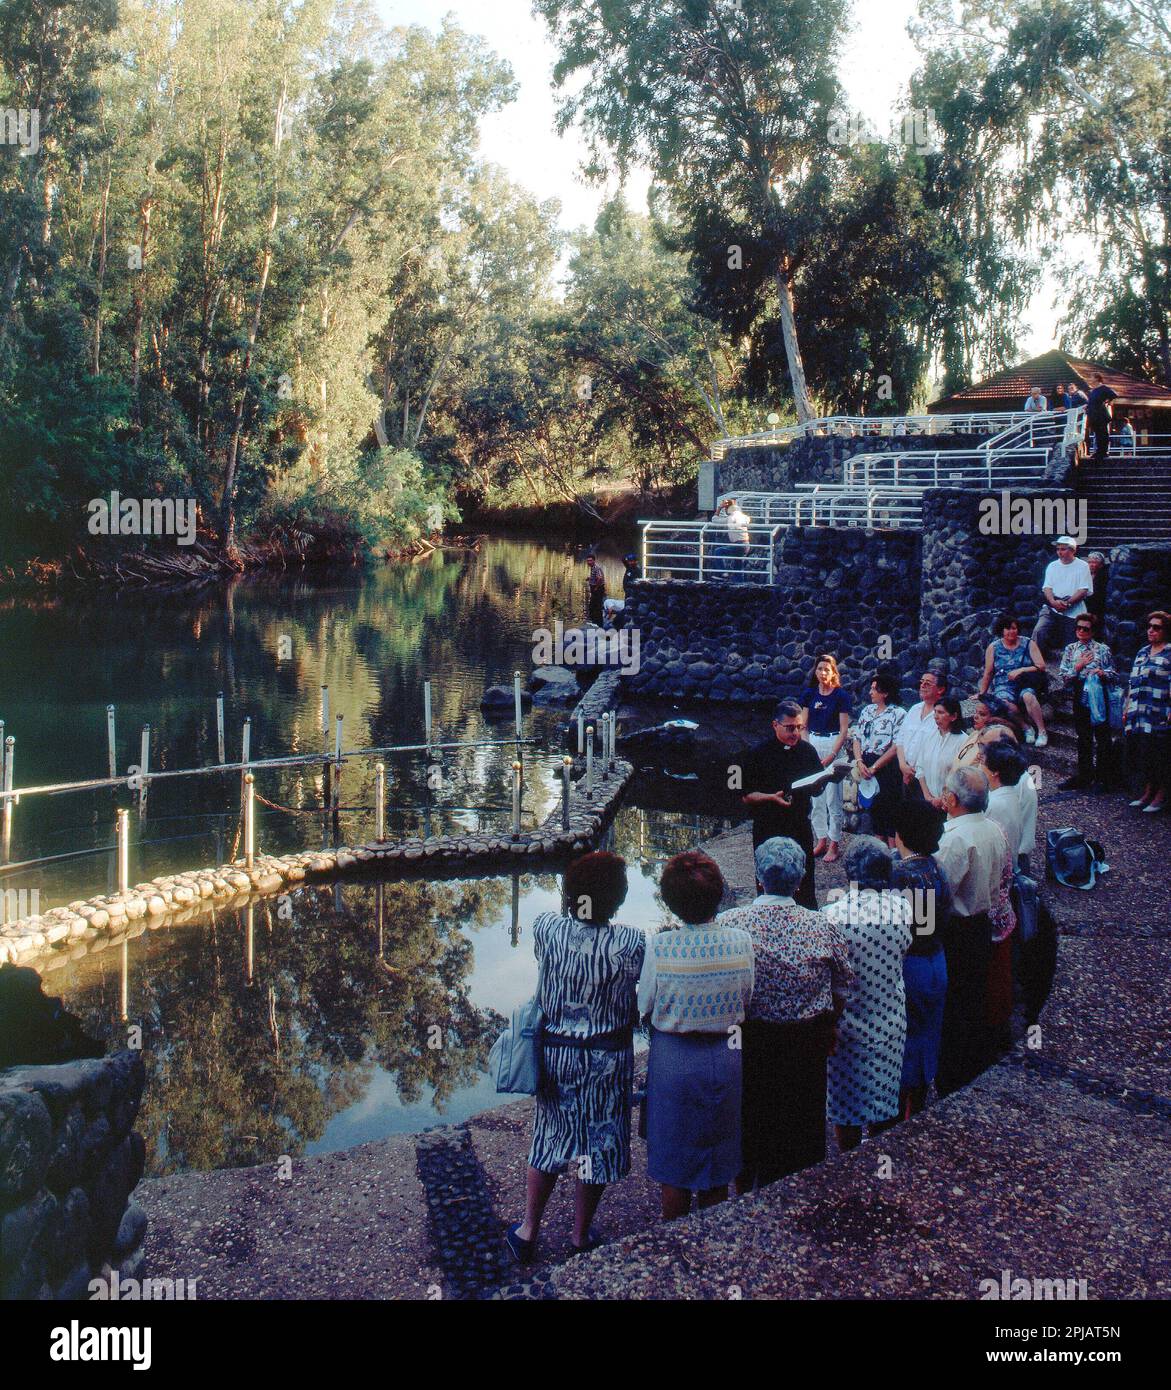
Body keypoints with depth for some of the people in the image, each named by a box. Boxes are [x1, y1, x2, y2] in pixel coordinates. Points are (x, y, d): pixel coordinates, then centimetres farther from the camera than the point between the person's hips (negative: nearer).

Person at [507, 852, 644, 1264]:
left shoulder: (545, 928, -16)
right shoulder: (630, 944, -22)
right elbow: (636, 1009, -11)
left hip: (553, 1052, 3)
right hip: (607, 1058, -2)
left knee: (549, 1138, 19)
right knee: (598, 1143, 14)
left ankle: (528, 1231, 28)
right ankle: (581, 1238, 27)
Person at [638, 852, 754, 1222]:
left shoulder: (659, 946, -20)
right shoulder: (740, 941, -13)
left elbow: (644, 1007, -8)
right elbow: (746, 1000, -1)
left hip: (672, 1060, -2)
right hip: (724, 1057, 2)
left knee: (674, 1167, 15)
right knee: (717, 1173, 20)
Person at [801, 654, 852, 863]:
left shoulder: (841, 696, -5)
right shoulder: (810, 694, 7)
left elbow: (844, 730, -7)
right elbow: (803, 726, 9)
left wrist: (831, 756, -14)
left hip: (833, 745, -4)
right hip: (812, 744, 5)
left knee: (833, 797, -4)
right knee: (816, 796, 8)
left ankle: (834, 844, 2)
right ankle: (821, 840, 17)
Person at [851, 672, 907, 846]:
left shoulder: (898, 713, -8)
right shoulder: (867, 711, 12)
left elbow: (897, 746, -14)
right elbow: (857, 738, 11)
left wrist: (874, 767, -14)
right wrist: (860, 763, -5)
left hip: (887, 767, -6)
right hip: (866, 766, 6)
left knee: (890, 810, -4)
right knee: (874, 808, 11)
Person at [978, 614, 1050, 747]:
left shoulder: (1028, 644, 9)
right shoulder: (993, 647, 11)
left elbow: (1041, 666, 1)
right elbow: (988, 673, 15)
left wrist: (1021, 670, -11)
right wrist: (981, 694, 14)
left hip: (1026, 684, -1)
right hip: (1004, 686, 1)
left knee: (1027, 696, -37)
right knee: (1006, 703, -36)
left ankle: (1042, 731, -27)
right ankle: (1027, 728, -17)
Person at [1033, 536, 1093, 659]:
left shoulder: (1082, 566, 4)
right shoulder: (1052, 566, 15)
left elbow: (1084, 590, -4)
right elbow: (1047, 587, 6)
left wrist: (1067, 603, -16)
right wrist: (1054, 602, -14)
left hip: (1073, 611, -2)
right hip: (1051, 609, 2)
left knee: (1070, 644, -4)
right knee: (1039, 632, -20)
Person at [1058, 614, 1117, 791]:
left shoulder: (1103, 649, 2)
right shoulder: (1070, 650, 9)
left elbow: (1114, 675, 4)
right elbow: (1064, 676, 4)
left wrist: (1102, 673, -16)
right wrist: (1078, 666, -11)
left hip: (1099, 696, -3)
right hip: (1080, 696, 3)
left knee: (1102, 737, 0)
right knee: (1083, 738, 10)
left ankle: (1101, 778, 5)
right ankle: (1084, 775, 17)